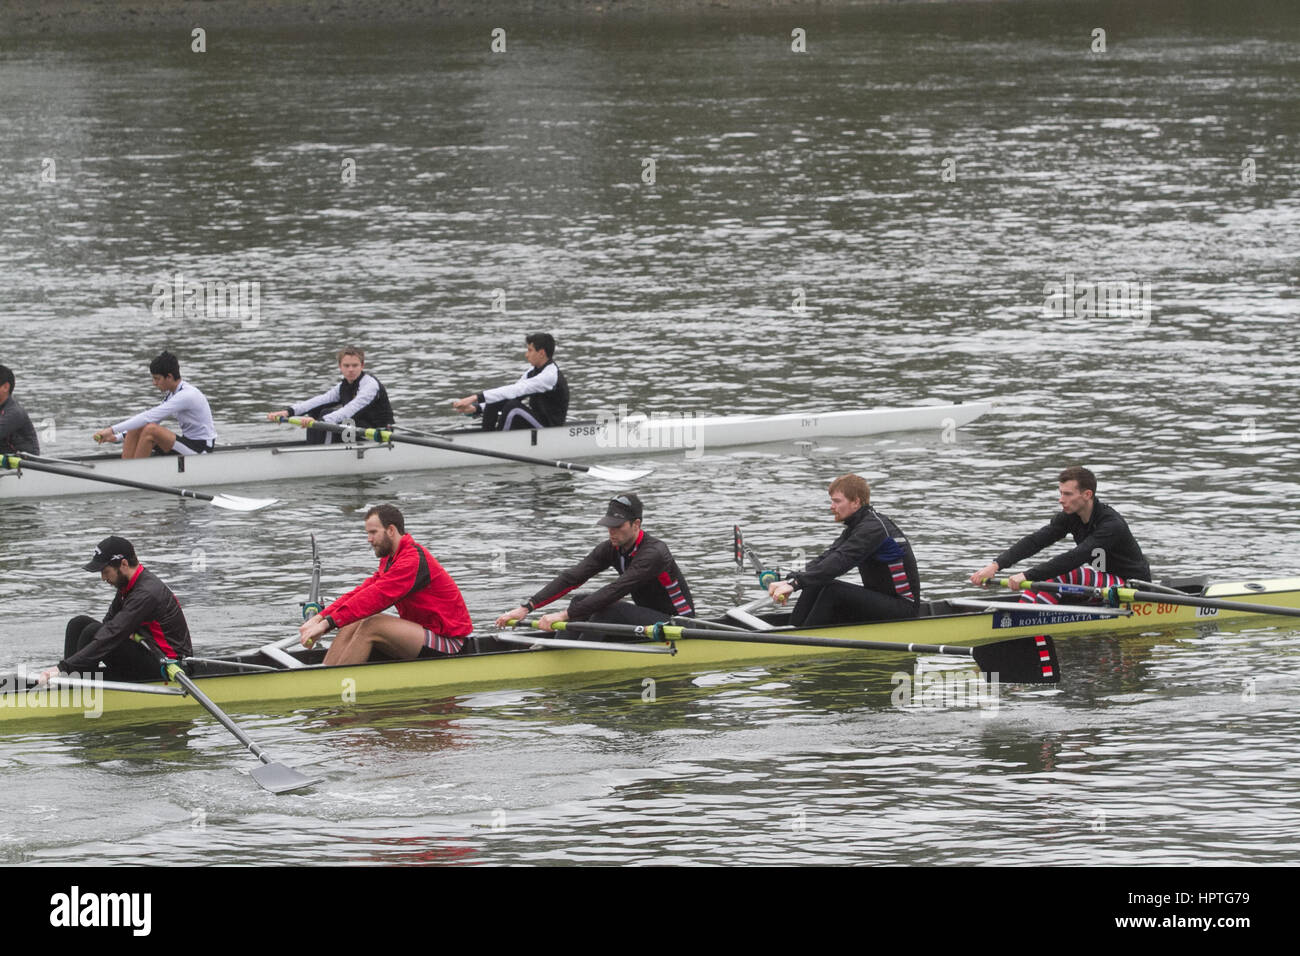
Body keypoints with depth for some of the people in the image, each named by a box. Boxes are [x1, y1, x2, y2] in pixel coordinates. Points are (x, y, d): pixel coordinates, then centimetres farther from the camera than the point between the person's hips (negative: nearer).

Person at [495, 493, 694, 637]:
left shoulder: (653, 553, -27)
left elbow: (614, 592, -35)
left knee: (608, 610, -30)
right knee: (581, 601, -4)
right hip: (648, 617, 8)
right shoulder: (610, 550, -2)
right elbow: (570, 578, -9)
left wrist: (564, 615, -39)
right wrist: (526, 608, -19)